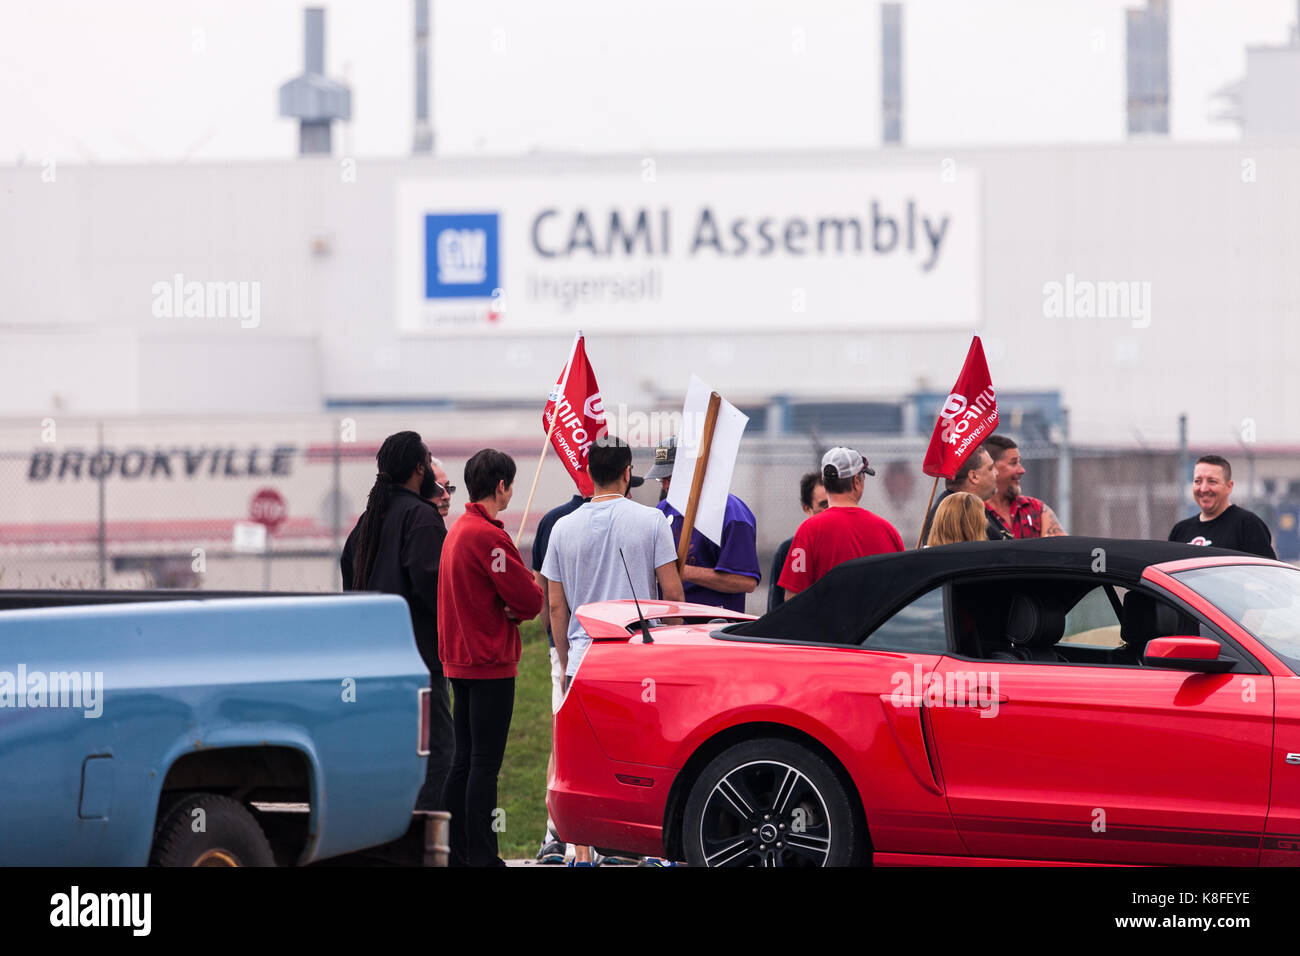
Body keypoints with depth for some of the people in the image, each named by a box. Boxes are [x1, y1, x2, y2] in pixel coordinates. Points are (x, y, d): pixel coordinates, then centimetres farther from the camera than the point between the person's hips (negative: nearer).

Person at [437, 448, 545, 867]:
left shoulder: (457, 530, 15)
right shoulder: (489, 536, -17)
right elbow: (530, 601, -18)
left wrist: (508, 609, 1)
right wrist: (519, 609, 3)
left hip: (461, 660, 10)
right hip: (491, 663, -10)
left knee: (464, 761, 13)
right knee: (485, 765, -8)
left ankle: (456, 853, 15)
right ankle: (481, 858, -8)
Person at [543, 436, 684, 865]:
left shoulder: (564, 527, 5)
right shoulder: (650, 520, -3)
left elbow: (556, 605, 9)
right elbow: (671, 593, -2)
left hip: (583, 658, 2)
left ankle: (582, 855, 2)